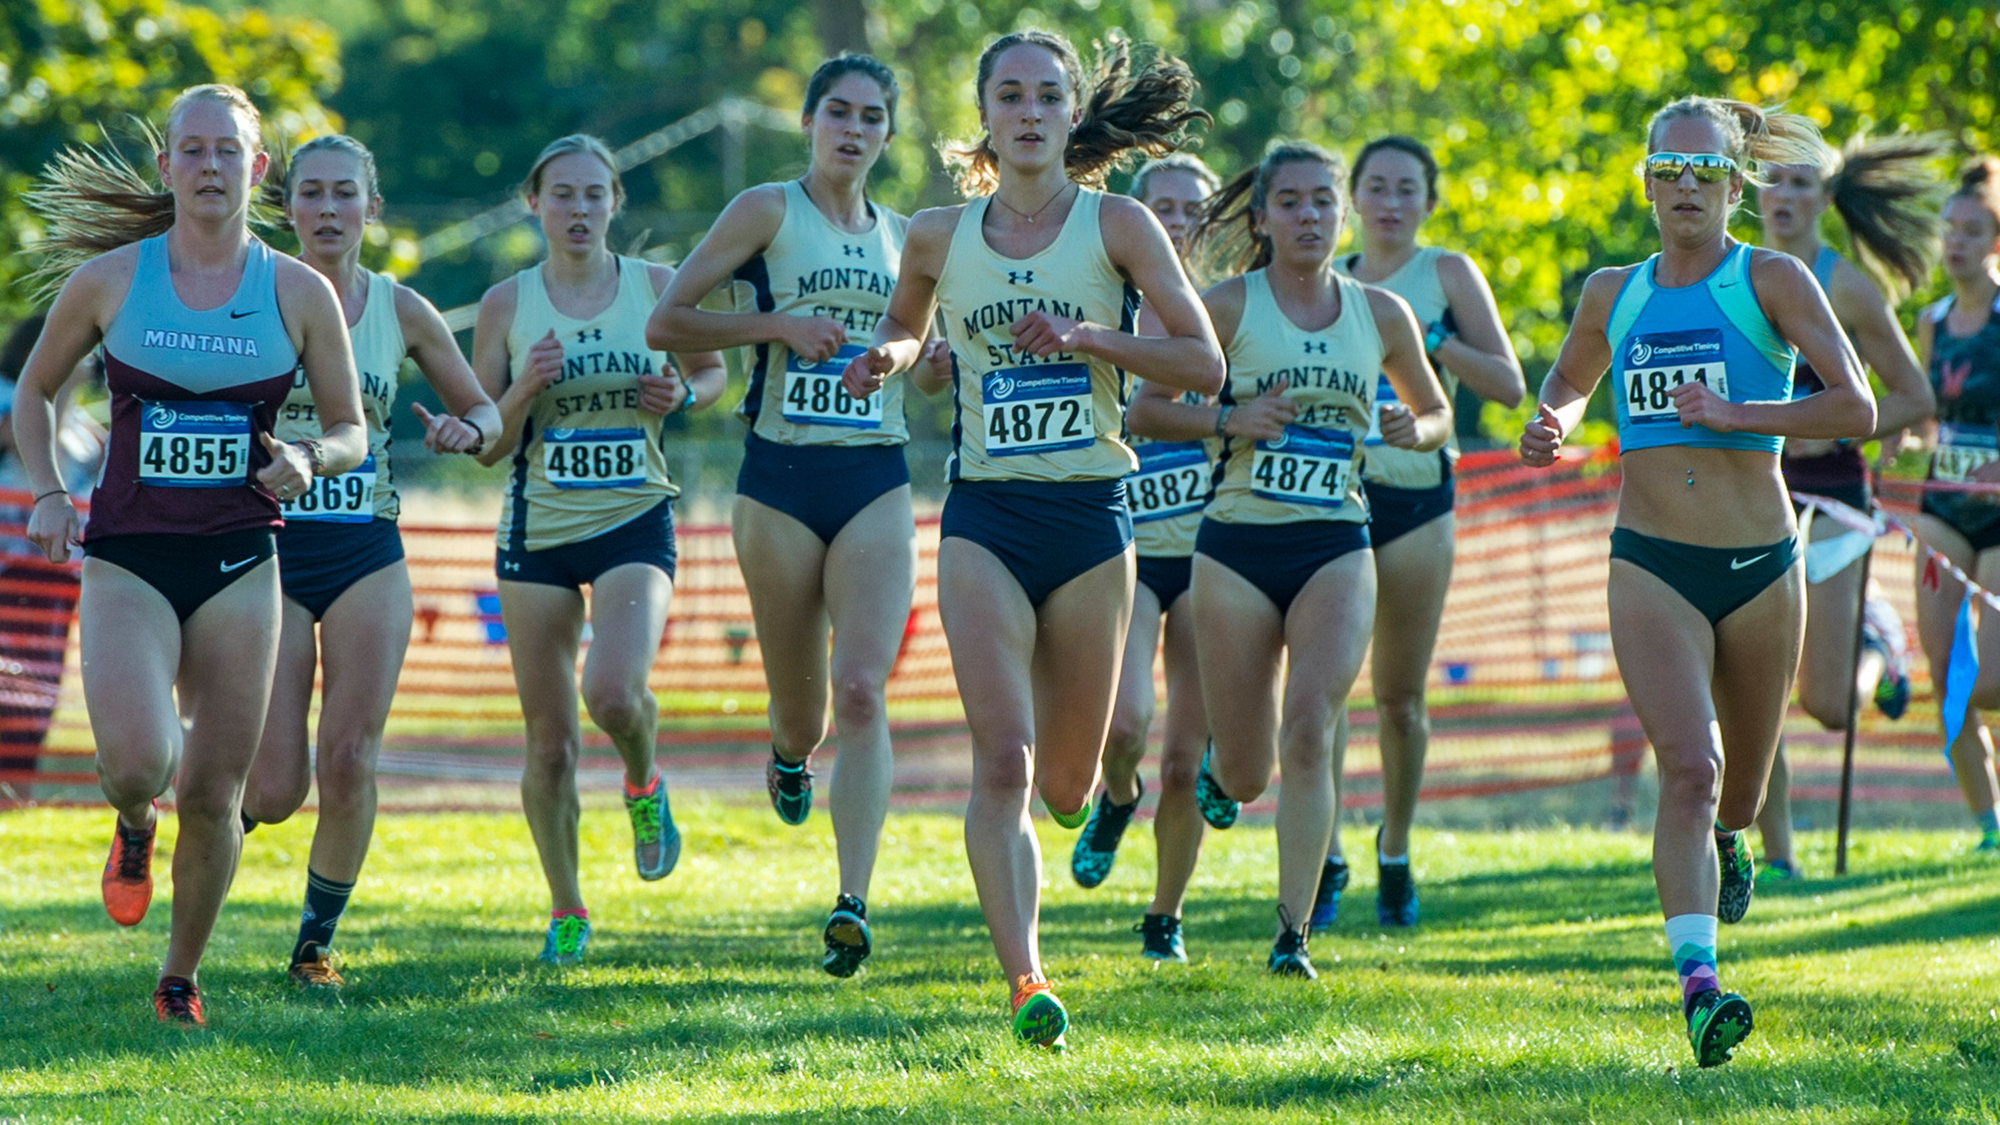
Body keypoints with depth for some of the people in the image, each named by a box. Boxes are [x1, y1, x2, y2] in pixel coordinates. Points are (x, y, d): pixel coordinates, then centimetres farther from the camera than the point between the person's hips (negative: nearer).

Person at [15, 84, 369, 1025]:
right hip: (127, 558, -1)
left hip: (239, 561, 1)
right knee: (139, 761, -23)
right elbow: (34, 390, 14)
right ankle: (133, 827, 15)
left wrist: (309, 457, -12)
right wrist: (44, 493, 0)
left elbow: (351, 431, 10)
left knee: (213, 795, 1)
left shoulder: (299, 294, 1)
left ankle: (180, 979, 22)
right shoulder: (109, 278, 0)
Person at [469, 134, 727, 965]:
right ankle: (566, 910, 21)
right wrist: (526, 388, -17)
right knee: (550, 743, 3)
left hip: (635, 522, -1)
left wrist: (683, 394, -6)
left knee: (613, 691, -26)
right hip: (538, 529, 1)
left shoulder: (657, 288, 0)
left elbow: (712, 371, 16)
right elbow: (485, 445, 2)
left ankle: (644, 786, 9)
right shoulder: (507, 305, 0)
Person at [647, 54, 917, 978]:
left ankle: (853, 904, -21)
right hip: (780, 479, -2)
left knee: (861, 690, -16)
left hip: (877, 484, 2)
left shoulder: (905, 237, 14)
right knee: (801, 705, 6)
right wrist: (778, 324, -14)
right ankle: (788, 753, 45)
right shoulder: (769, 211, 1)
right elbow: (665, 322, -3)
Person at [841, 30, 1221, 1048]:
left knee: (1067, 786, 8)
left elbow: (1204, 363, -4)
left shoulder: (1116, 225, -1)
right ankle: (1025, 981, -19)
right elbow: (904, 326, 24)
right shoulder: (938, 236, 5)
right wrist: (889, 356, 1)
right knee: (1002, 759, -17)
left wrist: (1091, 335, -17)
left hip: (1091, 517, 0)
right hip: (985, 519, 0)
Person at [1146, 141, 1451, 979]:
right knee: (1247, 776, 4)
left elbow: (1438, 413, 20)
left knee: (1309, 732, -20)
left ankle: (1293, 932, -15)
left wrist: (1413, 429, -4)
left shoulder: (1380, 314, 6)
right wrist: (1228, 420, -18)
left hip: (1335, 548, 1)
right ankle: (1219, 765, 43)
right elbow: (1146, 411, -1)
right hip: (1238, 543, -1)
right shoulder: (1230, 306, -2)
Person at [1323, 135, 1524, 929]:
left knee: (1400, 695, 4)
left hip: (1417, 497, -2)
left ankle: (1394, 854, 23)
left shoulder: (1447, 275, 2)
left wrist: (1430, 340, -17)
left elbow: (1509, 387, -5)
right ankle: (1325, 857, -9)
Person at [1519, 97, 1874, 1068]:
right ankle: (1698, 982, -28)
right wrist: (1552, 425, 5)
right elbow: (1569, 379, 28)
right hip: (1651, 566, 0)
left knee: (1738, 785, 17)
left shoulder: (1772, 282, -3)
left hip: (1759, 567, 0)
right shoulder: (1612, 294, 8)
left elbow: (1856, 409, -12)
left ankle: (1724, 842, 54)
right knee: (1688, 766, -20)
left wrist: (1733, 414, -19)